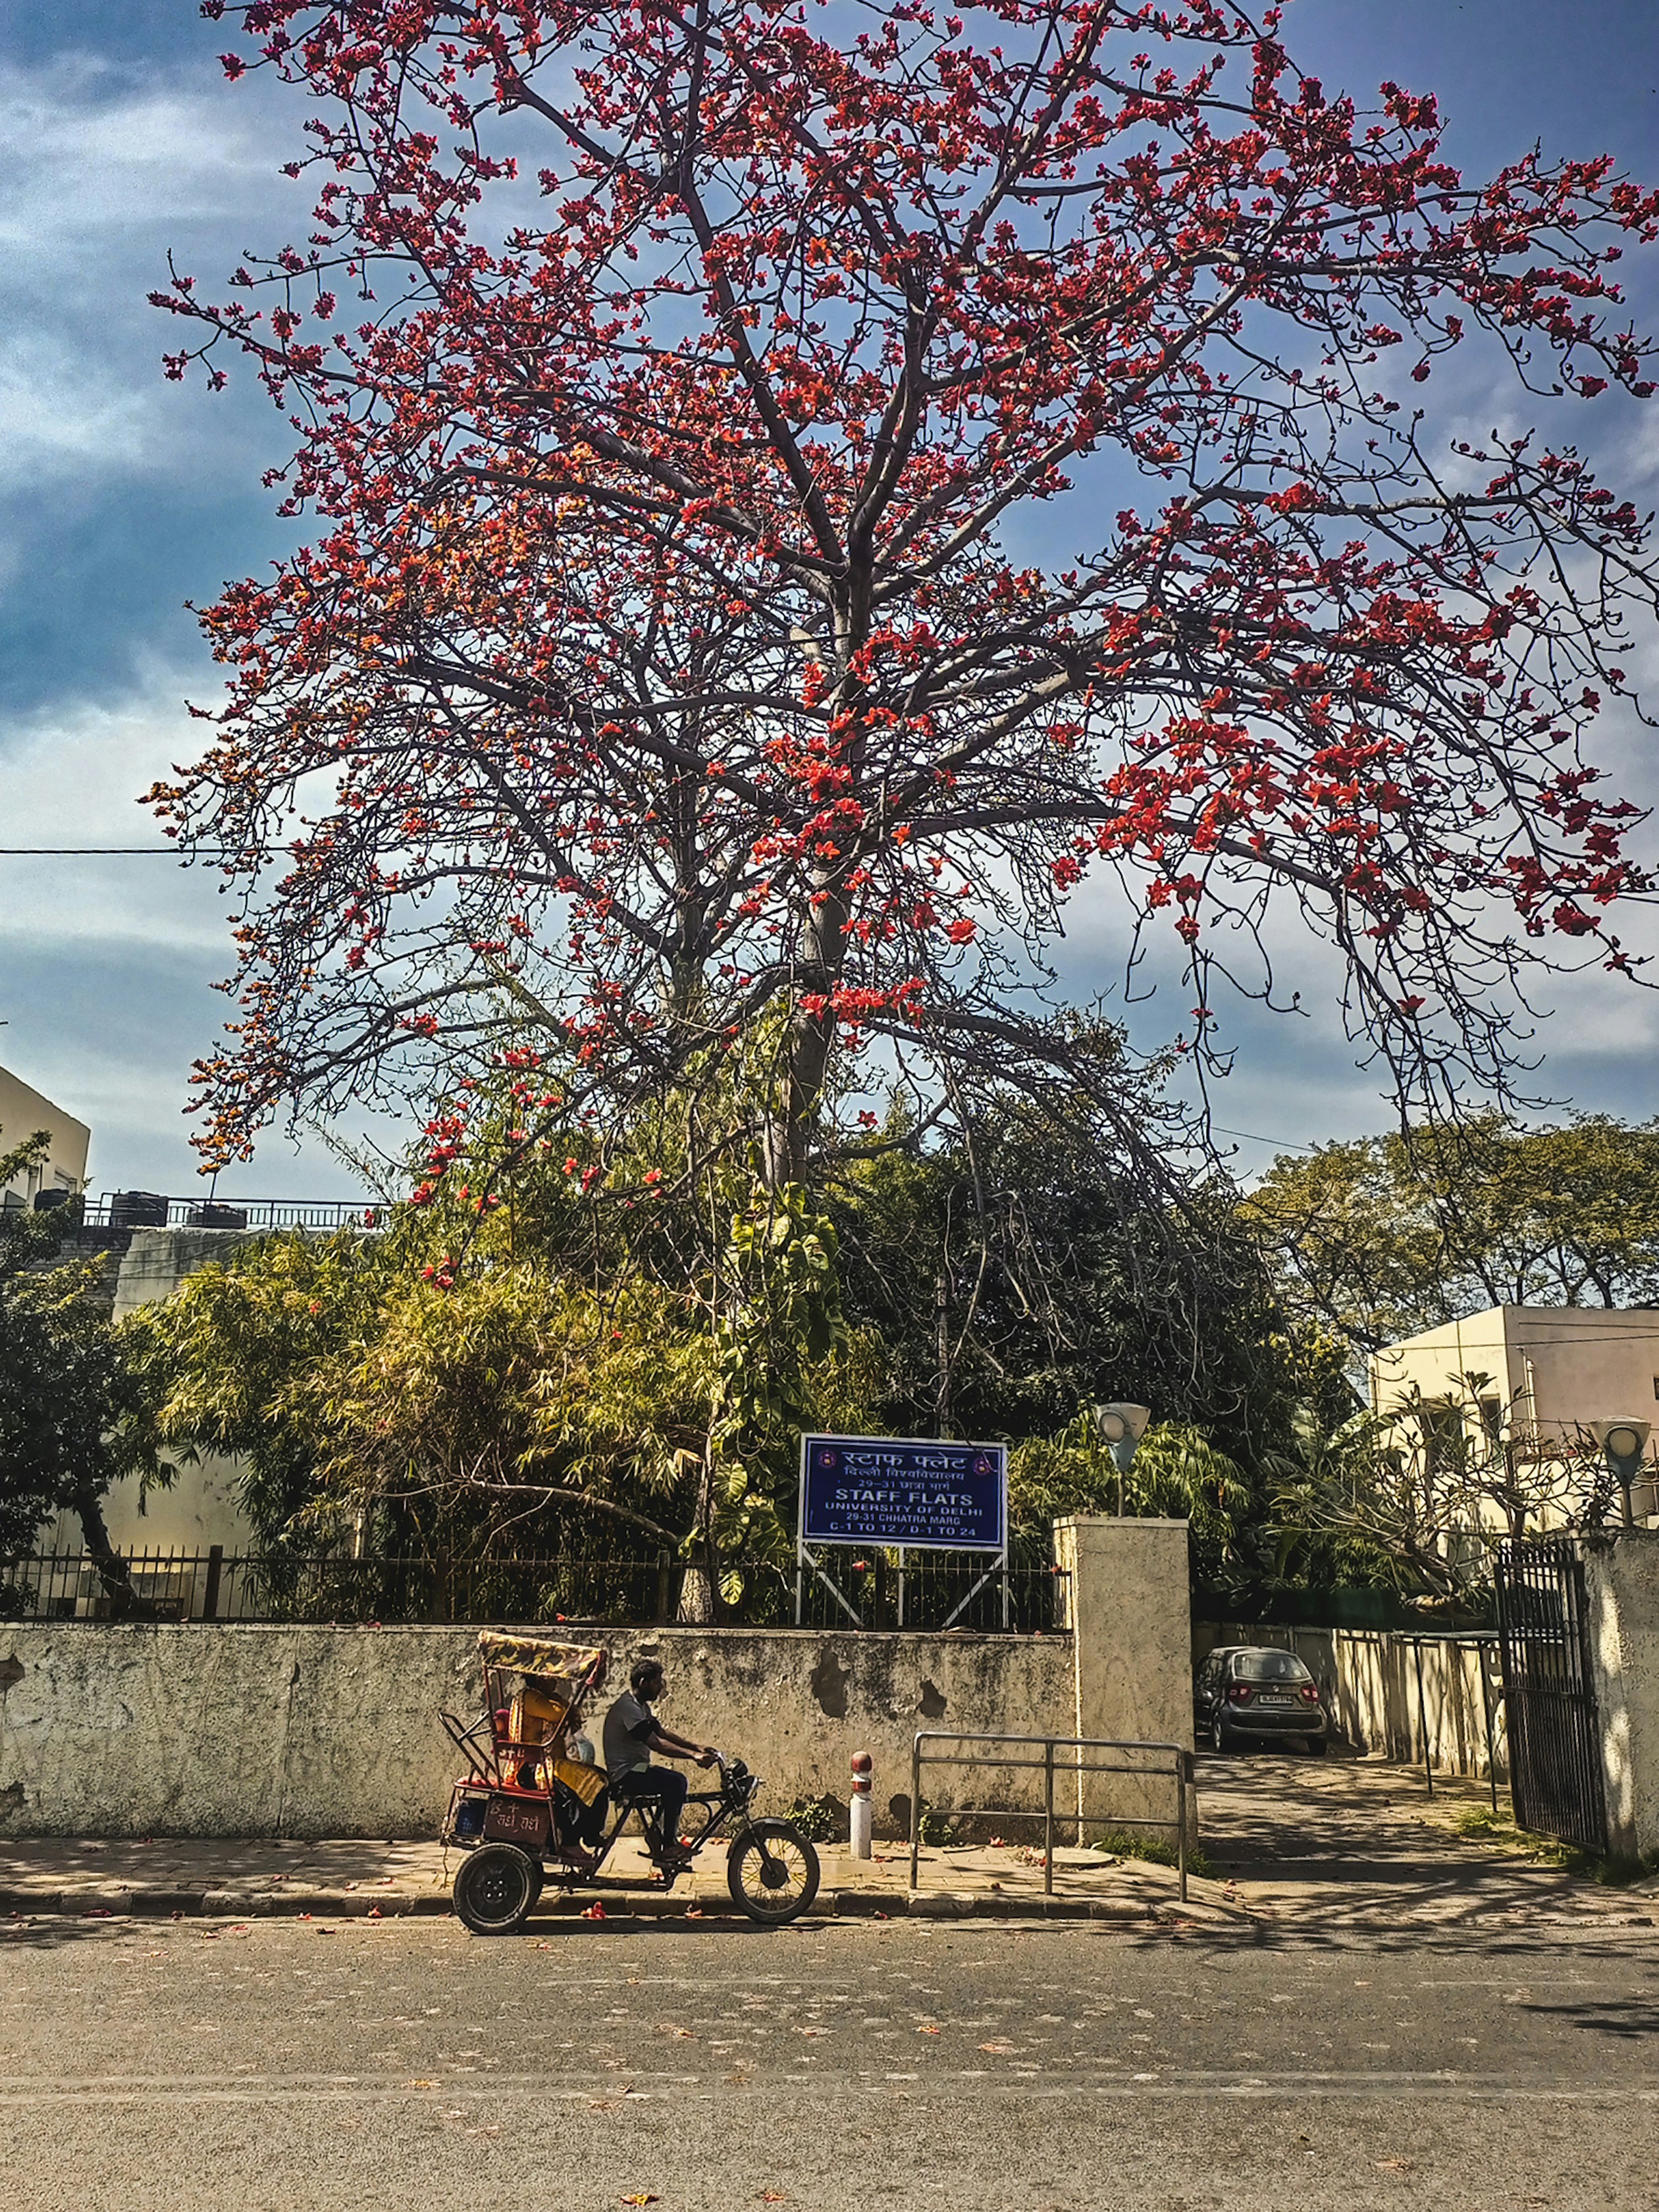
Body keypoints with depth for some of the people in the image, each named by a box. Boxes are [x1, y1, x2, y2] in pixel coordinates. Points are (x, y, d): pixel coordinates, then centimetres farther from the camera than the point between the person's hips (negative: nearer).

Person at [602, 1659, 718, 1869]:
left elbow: (663, 1733, 15)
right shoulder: (628, 1707, -21)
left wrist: (697, 1747, 4)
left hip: (635, 1769, 10)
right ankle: (667, 1850, -14)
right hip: (624, 1775, -10)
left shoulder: (641, 1706, 13)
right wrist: (693, 1755, -30)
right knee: (675, 1782, -21)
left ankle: (656, 1833, 12)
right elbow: (657, 1745, -27)